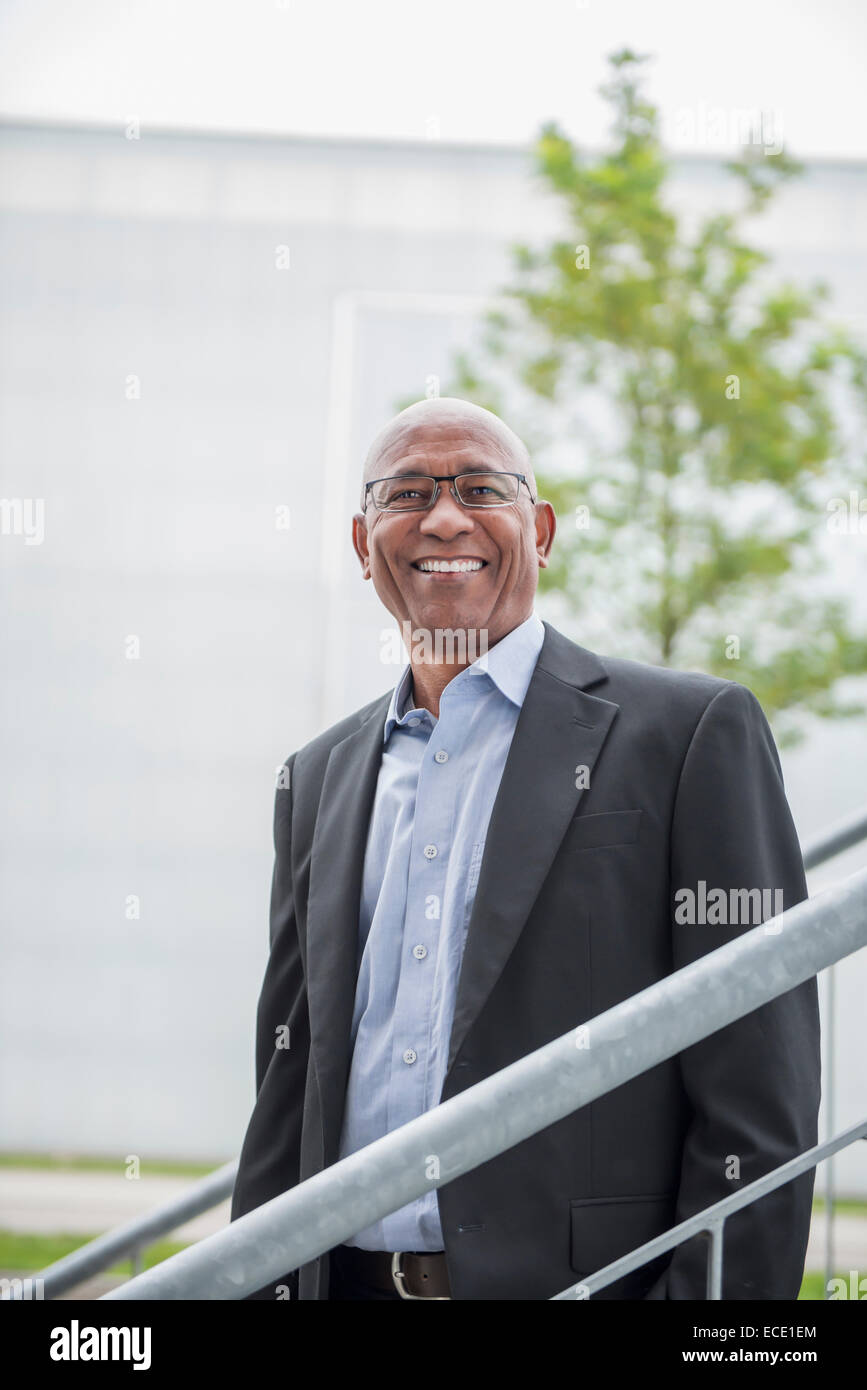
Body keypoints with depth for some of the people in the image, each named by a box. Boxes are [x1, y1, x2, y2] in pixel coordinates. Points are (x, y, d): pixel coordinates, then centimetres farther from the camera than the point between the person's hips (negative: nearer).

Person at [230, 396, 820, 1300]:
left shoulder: (694, 732, -3)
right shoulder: (318, 778, 15)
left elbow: (757, 1099, -8)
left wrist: (719, 1320, -16)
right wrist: (258, 1287, 7)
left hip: (581, 1282, -5)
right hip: (348, 1280, 5)